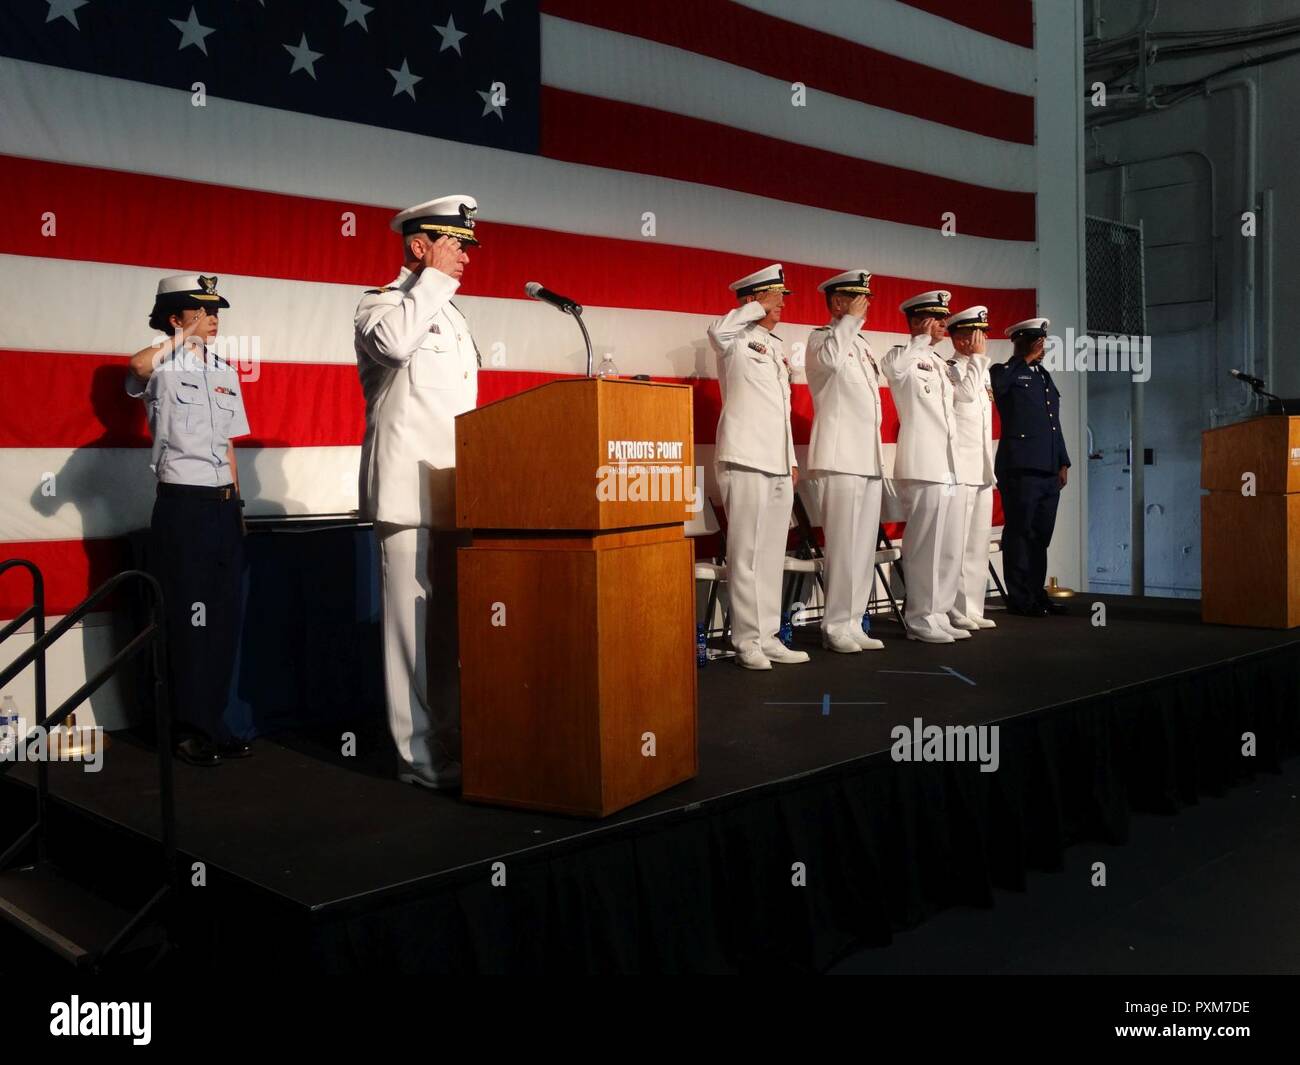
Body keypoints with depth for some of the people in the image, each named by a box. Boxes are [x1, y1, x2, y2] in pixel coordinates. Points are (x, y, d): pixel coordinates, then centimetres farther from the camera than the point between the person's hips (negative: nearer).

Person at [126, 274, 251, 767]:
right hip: (182, 504, -6)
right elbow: (139, 365, -32)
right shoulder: (163, 369, -5)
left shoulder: (226, 372, 15)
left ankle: (213, 722, 18)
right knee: (186, 619, -2)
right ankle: (187, 730, 8)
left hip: (223, 505, 6)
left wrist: (236, 503, 14)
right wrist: (183, 338, -17)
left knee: (223, 617, 8)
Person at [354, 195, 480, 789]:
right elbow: (394, 341, -25)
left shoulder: (451, 315, 24)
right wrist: (434, 278, -12)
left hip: (456, 495, 8)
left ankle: (454, 747, 17)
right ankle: (421, 758, -1)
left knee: (453, 629, 10)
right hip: (410, 494, -8)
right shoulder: (380, 305, 0)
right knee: (415, 630, -7)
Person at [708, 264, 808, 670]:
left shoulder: (775, 347, 21)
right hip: (746, 462, -8)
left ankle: (768, 637, 14)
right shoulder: (738, 340, -2)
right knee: (747, 555, -5)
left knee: (771, 556, 9)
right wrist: (757, 309, -12)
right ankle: (747, 641, 0)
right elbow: (717, 330, -28)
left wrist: (791, 460, 17)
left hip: (778, 466, 8)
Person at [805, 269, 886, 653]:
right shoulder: (822, 337, -2)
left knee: (864, 547, 7)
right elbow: (829, 360, -27)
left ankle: (853, 625, 12)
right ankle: (835, 628, -2)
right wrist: (851, 319, -15)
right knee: (843, 546, -9)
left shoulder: (862, 344, 21)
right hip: (840, 459, -8)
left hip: (869, 459, 8)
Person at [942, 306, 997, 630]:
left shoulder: (982, 371, 19)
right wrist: (977, 357, -13)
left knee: (978, 543, 9)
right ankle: (954, 612, -3)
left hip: (982, 470, 9)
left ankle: (972, 609, 14)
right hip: (958, 469, -9)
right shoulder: (947, 369, -6)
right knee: (955, 543, -7)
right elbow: (965, 393, -26)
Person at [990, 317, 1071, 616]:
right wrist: (1024, 359, -13)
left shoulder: (1044, 375, 21)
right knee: (1020, 534, -2)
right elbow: (995, 384, -24)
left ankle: (1037, 594, 18)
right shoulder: (1004, 373, 1)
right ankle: (1020, 599, 3)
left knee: (1041, 536, 10)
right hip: (1020, 468, -7)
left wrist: (1063, 462, 17)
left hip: (1049, 471, 7)